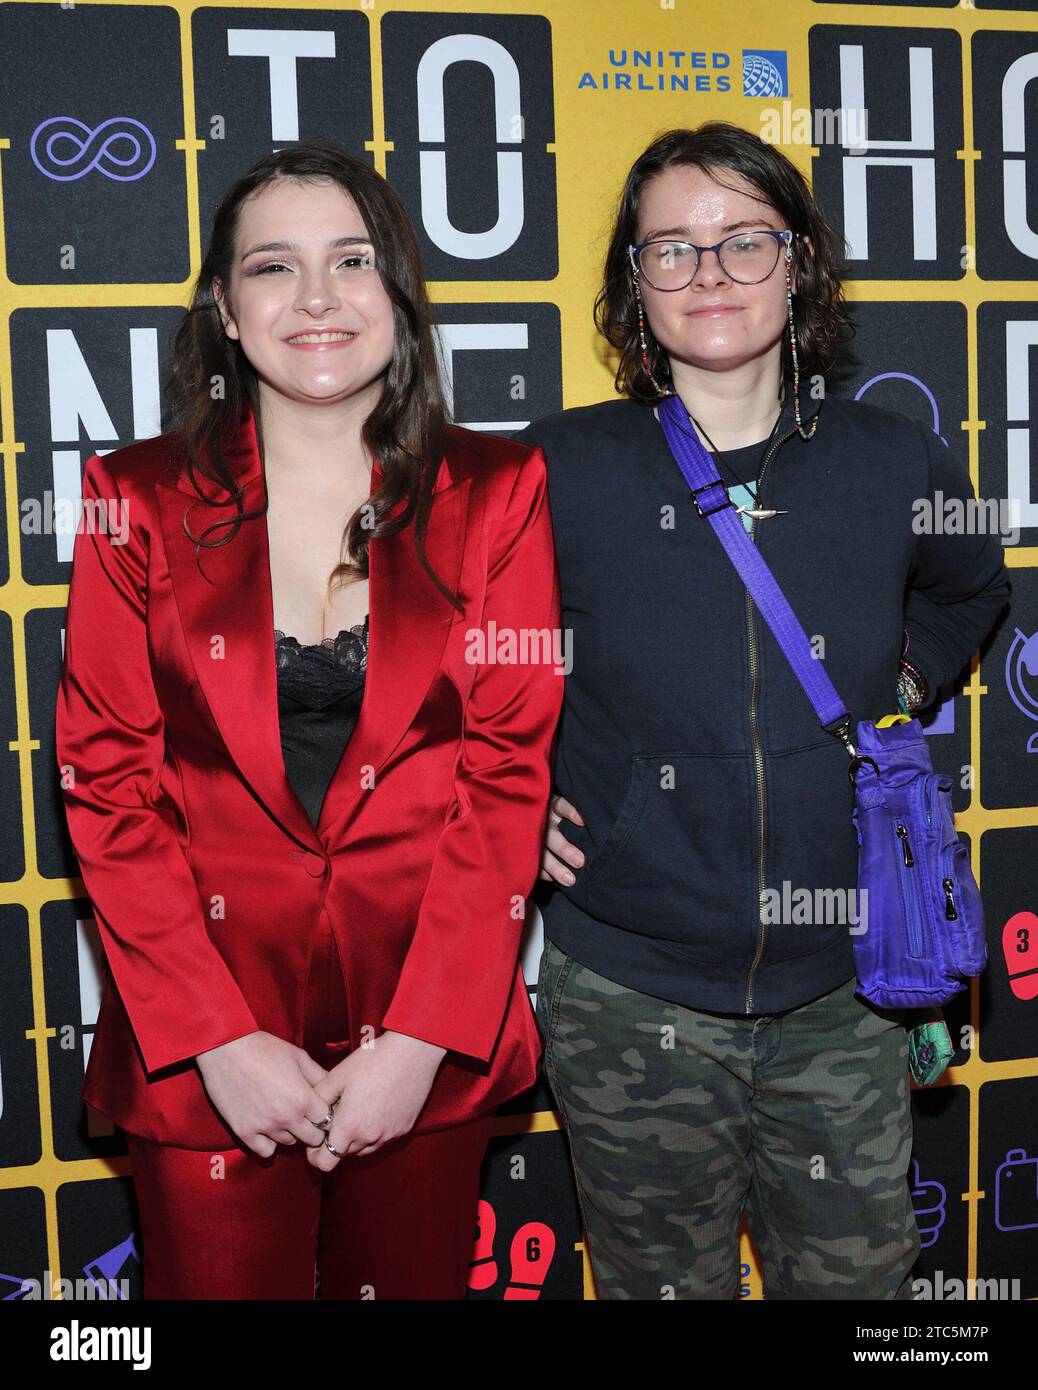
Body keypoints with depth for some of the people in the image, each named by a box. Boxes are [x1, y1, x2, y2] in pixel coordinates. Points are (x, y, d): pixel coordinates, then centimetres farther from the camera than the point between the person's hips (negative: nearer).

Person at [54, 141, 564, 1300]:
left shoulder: (494, 495, 0)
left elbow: (509, 772, -3)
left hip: (429, 1039, 1)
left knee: (417, 1283, 17)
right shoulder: (141, 500, 0)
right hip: (199, 1048, 0)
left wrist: (422, 1041, -11)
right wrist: (218, 1039, -11)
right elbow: (107, 783, -3)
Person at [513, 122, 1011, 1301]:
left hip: (843, 994, 2)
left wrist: (905, 689, 8)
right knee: (662, 1284, 15)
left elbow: (969, 586, 22)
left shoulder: (896, 465, -1)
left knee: (857, 1278, 16)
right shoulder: (556, 472, -9)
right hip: (631, 999, -2)